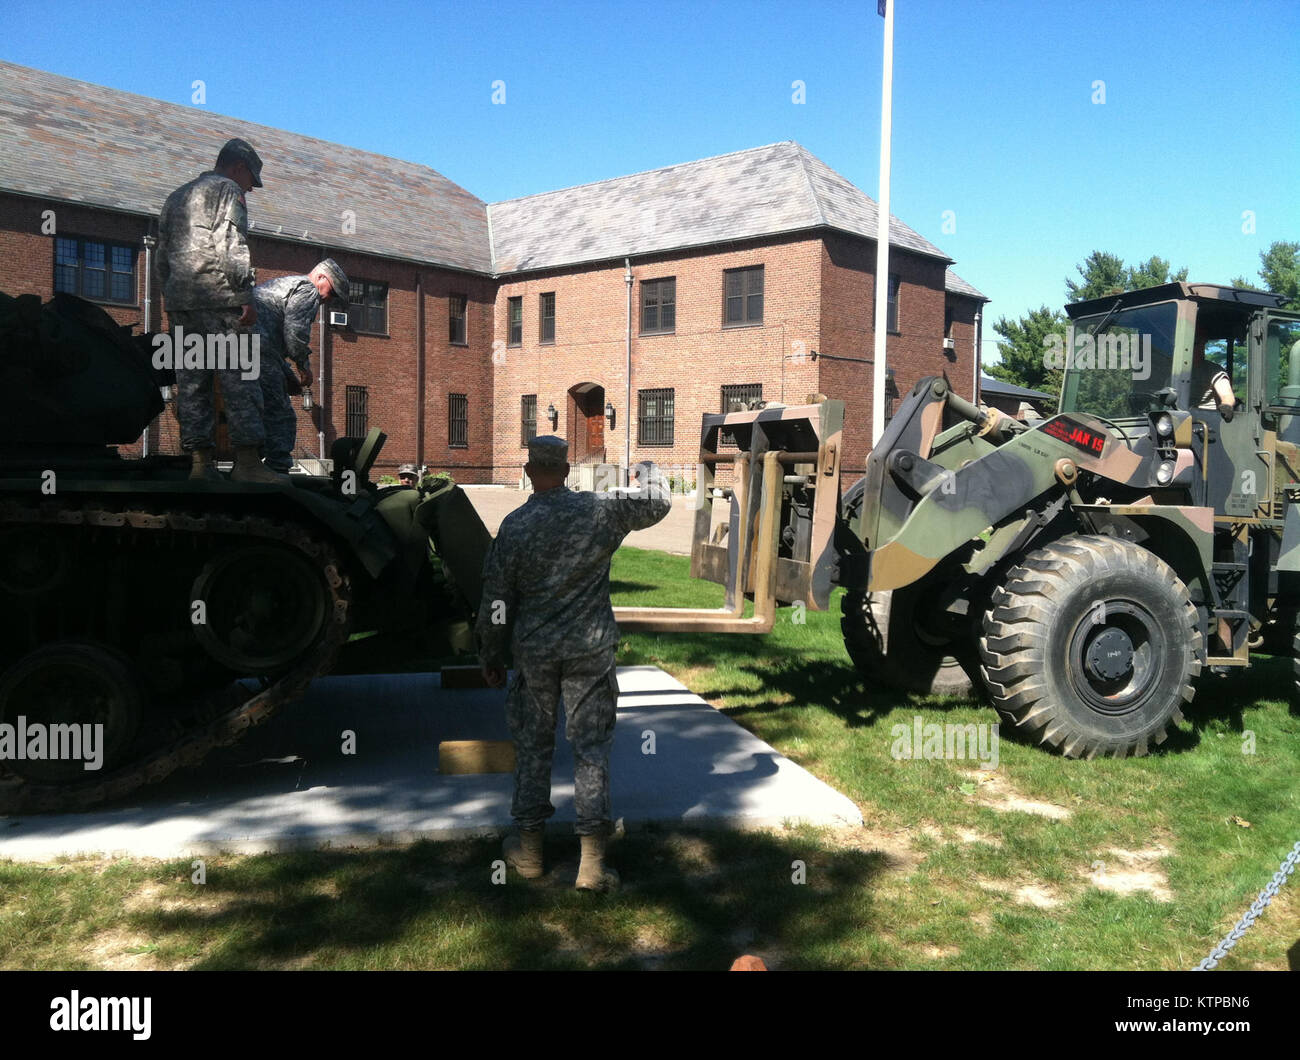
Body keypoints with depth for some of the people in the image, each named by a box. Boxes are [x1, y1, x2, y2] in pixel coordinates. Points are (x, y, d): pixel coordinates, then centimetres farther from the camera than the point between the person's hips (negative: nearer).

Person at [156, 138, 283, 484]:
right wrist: (246, 296, -14)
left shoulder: (176, 196, 27)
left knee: (191, 384, 5)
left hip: (179, 301, 8)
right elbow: (231, 245, -12)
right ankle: (248, 464, -16)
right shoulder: (228, 189, 3)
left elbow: (162, 256, 25)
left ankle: (199, 462, 2)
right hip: (218, 299, -8)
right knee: (240, 380, -10)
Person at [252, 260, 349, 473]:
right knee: (280, 417, -7)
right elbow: (295, 333, -11)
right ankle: (278, 470, -11)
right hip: (257, 349, -10)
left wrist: (289, 375, 27)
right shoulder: (307, 290, 3)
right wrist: (304, 367, 2)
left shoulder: (279, 284, 35)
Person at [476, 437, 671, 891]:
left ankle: (528, 847, 25)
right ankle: (592, 862, 5)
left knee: (532, 743, 15)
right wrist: (649, 471, 30)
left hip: (534, 651, 0)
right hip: (591, 649, 0)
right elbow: (658, 503, 9)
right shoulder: (601, 511, -7)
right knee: (591, 747, 5)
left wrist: (491, 657, 9)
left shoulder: (514, 526, -7)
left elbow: (496, 603, -3)